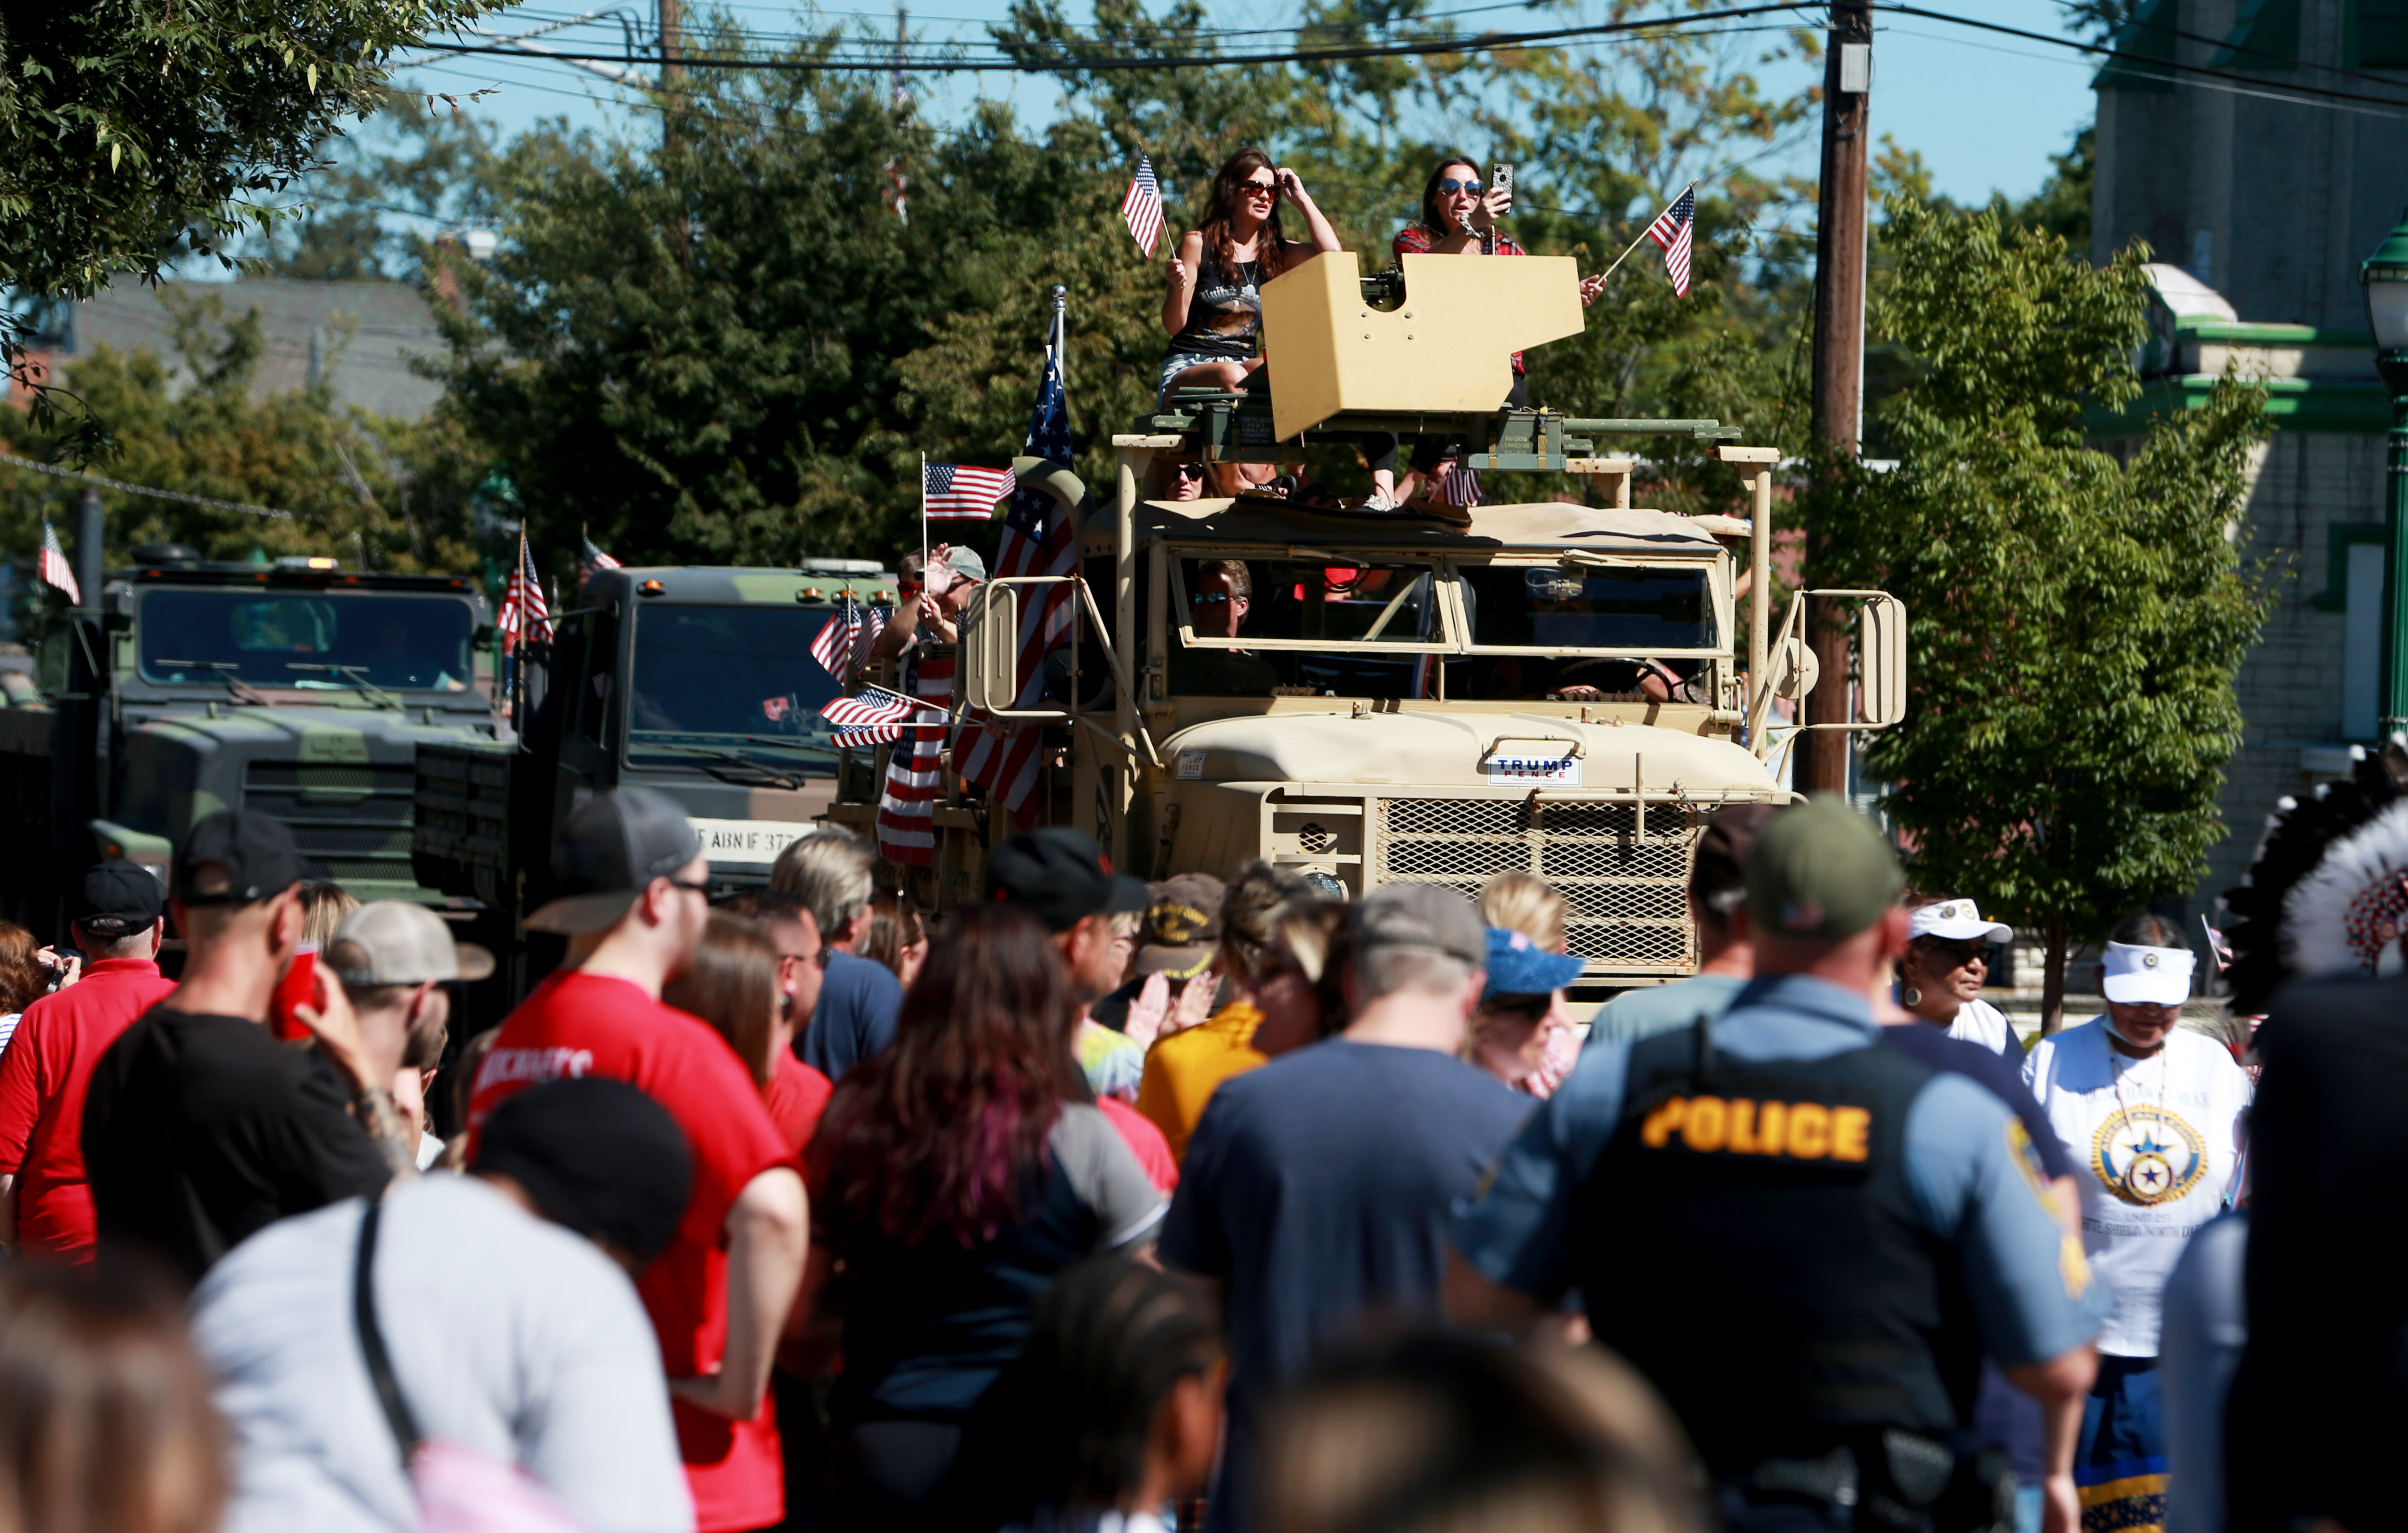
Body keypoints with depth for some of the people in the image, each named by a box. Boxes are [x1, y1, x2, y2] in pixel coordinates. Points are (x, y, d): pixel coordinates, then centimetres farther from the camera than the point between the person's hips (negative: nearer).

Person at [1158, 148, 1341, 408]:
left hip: (1244, 364, 3)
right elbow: (1174, 326, 0)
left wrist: (1301, 199, 2)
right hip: (1187, 371, -3)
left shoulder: (1276, 252, 12)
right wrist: (1178, 287, -23)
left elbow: (1331, 253, -6)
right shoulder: (1198, 244, 2)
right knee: (1230, 376, -37)